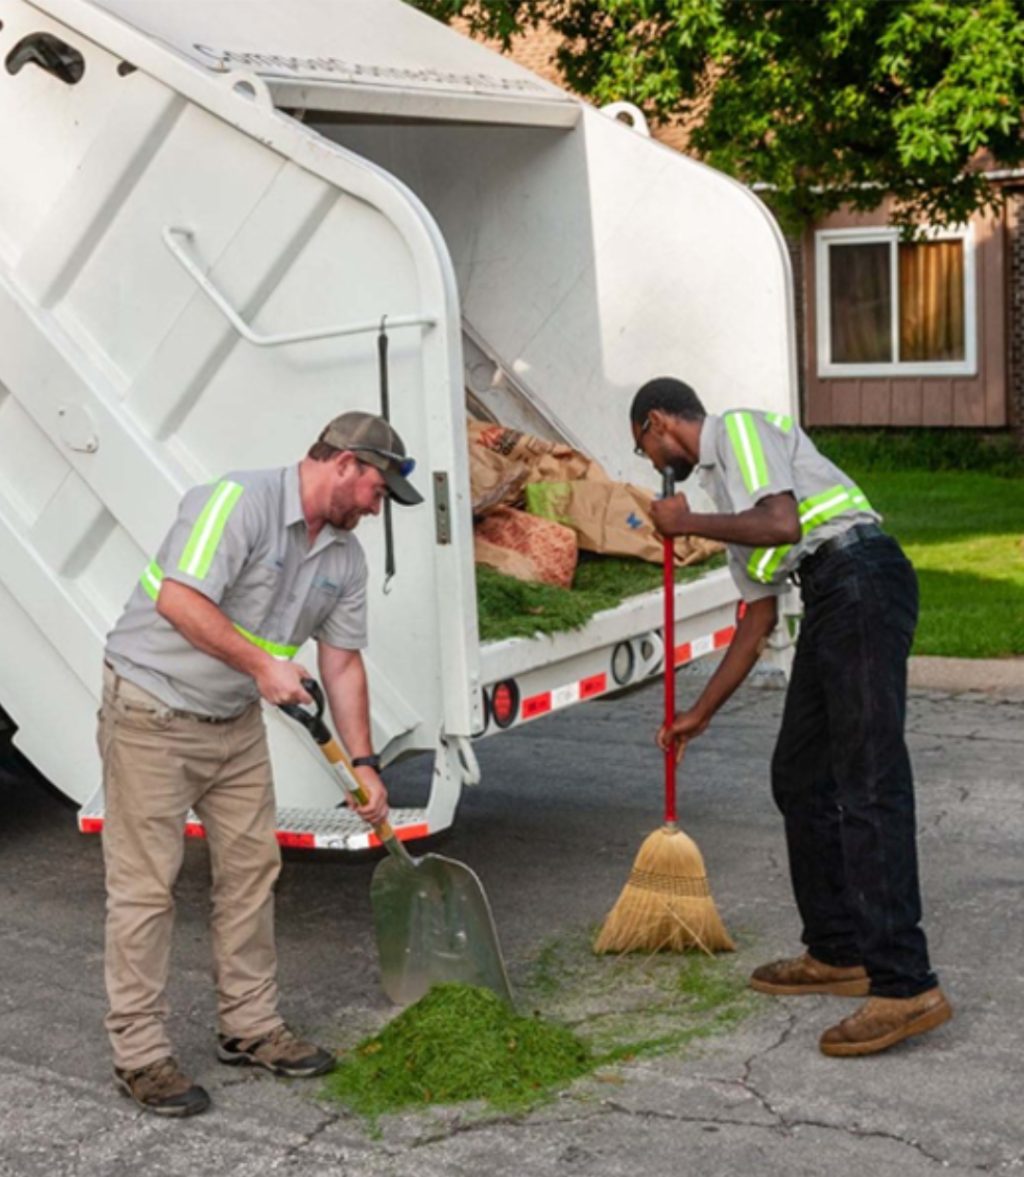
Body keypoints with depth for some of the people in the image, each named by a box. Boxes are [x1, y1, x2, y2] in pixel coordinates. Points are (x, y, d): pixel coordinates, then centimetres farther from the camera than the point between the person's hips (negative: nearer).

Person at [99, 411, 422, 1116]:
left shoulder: (345, 556, 5)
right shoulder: (238, 501, -21)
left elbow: (343, 661, 10)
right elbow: (178, 600, -29)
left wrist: (364, 764, 7)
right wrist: (262, 664, -26)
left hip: (236, 721, 8)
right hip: (153, 714, -8)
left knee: (252, 869, 11)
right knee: (146, 885, -4)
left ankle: (251, 1027, 24)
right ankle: (141, 1054, 3)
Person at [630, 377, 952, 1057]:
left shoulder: (741, 429, 2)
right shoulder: (720, 477, 29)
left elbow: (781, 524, -16)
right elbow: (757, 619, 30)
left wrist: (687, 524, -1)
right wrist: (698, 715, 34)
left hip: (862, 582, -10)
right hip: (829, 597, 10)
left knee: (867, 785, -15)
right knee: (800, 778, 15)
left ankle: (905, 987, -19)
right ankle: (839, 954, 23)